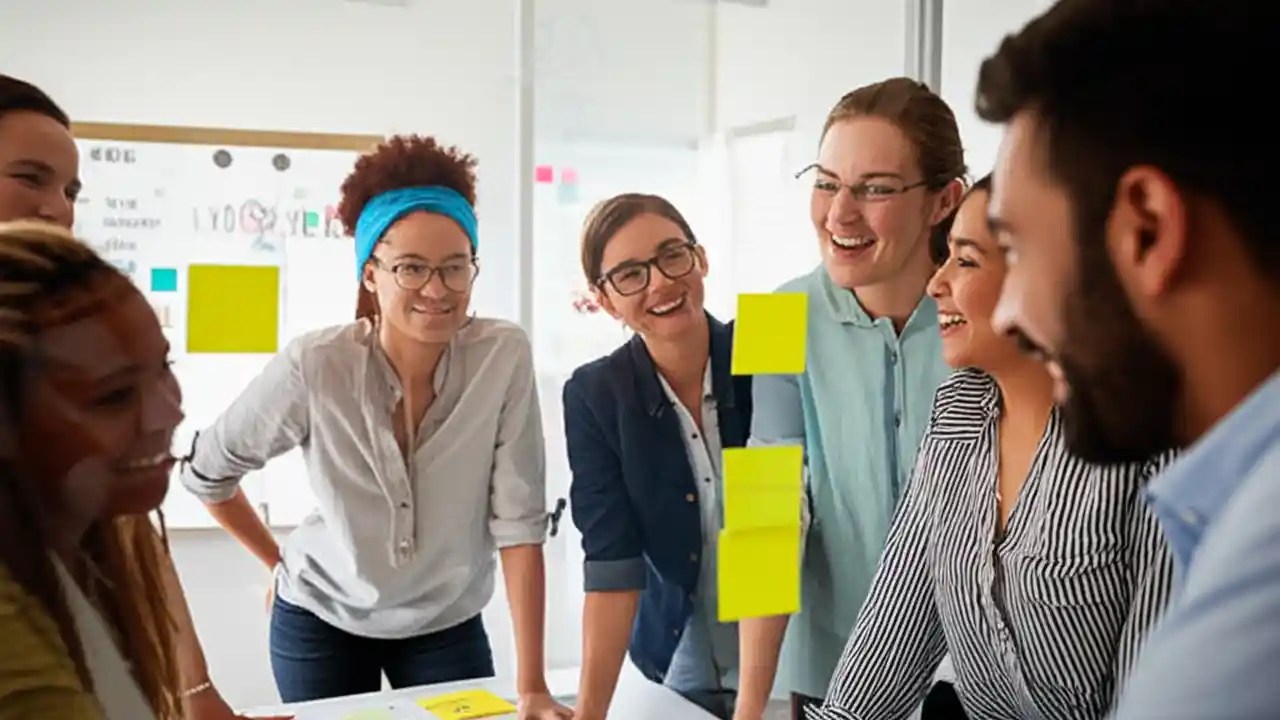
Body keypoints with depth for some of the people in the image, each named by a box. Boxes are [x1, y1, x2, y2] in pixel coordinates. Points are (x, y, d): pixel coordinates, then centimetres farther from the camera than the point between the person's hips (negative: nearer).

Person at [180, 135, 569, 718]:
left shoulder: (504, 357, -20)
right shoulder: (314, 367, -21)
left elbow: (519, 521, -18)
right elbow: (206, 472, -5)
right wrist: (280, 563, 3)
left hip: (447, 626, 1)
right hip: (323, 622, 0)